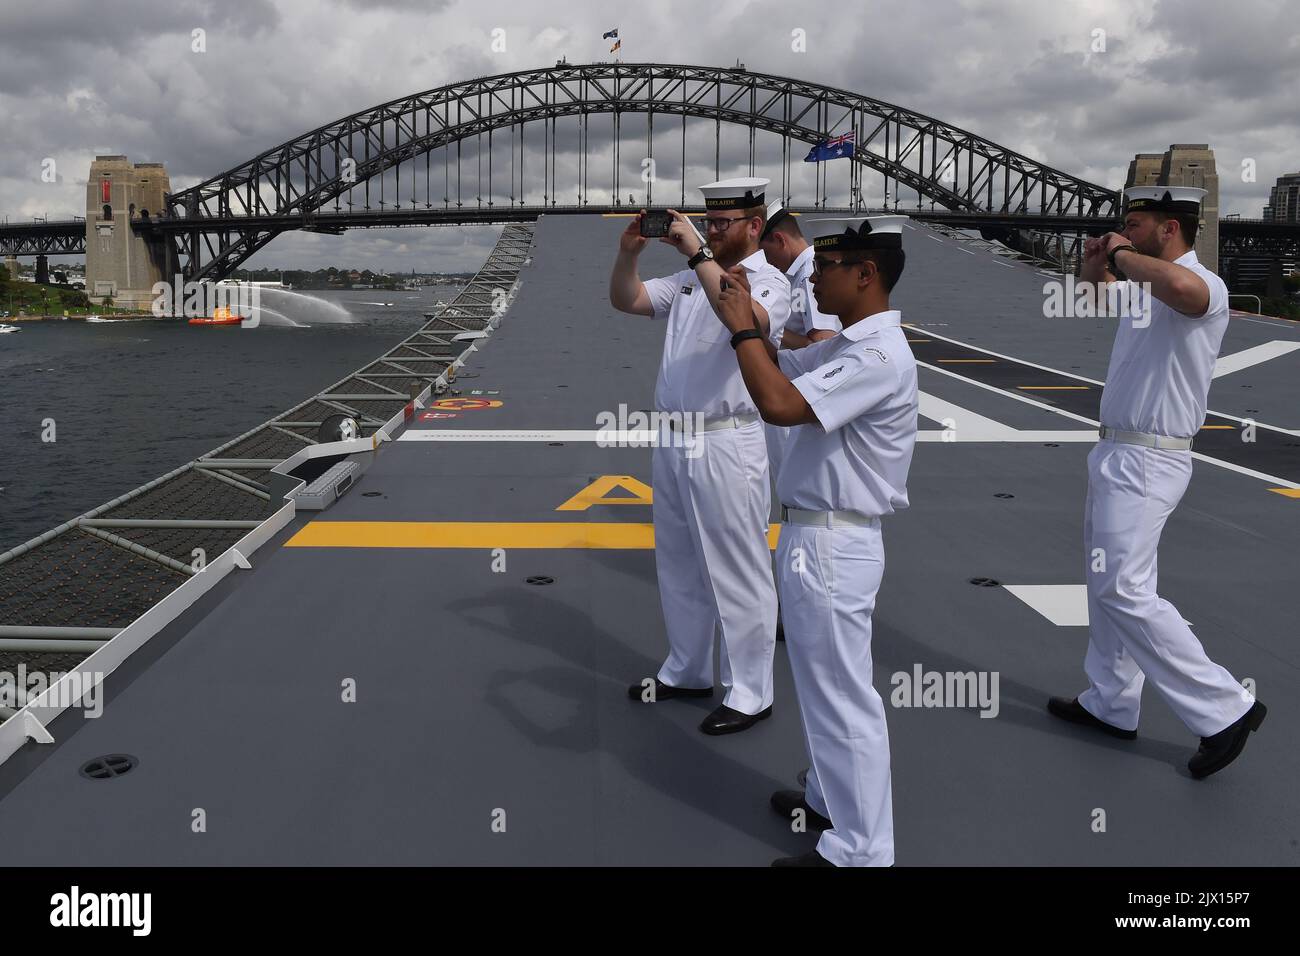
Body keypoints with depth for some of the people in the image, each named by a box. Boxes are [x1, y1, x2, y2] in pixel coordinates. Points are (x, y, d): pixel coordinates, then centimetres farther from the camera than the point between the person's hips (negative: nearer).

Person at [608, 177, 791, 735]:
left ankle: (749, 695, 13)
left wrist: (699, 254, -28)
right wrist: (629, 251, -3)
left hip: (727, 445, -8)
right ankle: (687, 672, 34)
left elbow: (745, 318, -30)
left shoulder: (769, 282, -8)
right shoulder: (690, 279, 12)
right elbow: (626, 301, 14)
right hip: (672, 439, 8)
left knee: (738, 574, 0)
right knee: (678, 566, 18)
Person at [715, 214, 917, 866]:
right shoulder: (845, 347, 10)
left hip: (832, 545, -10)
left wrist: (743, 327, -19)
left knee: (842, 697, 1)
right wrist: (742, 315, 6)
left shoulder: (881, 356, -22)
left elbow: (780, 404, -32)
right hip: (810, 536, 10)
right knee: (821, 684, 23)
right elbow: (776, 364, 21)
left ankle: (859, 850, 15)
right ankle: (830, 799, 41)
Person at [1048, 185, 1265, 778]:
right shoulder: (1142, 286, 11)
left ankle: (1225, 709, 0)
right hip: (1116, 453, 10)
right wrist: (1097, 260, 9)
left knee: (1125, 591, -11)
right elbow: (1097, 293, 33)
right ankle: (1111, 704, 30)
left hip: (1147, 462, -10)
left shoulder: (1204, 287, -18)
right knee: (1105, 584, 16)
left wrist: (1125, 255, -24)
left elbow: (1179, 286, -44)